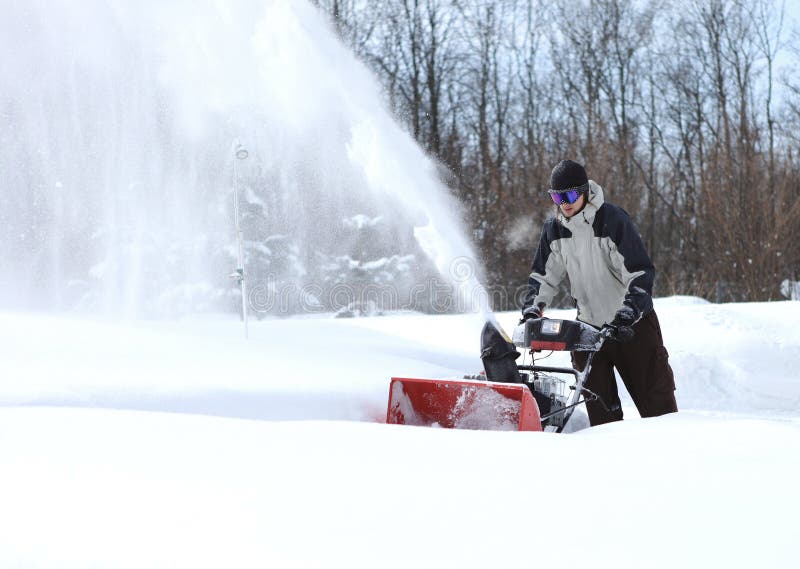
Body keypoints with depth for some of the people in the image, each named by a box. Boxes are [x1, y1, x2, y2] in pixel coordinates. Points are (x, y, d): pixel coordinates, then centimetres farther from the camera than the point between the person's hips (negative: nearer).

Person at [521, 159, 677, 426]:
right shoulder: (554, 229, 2)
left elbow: (640, 272, -18)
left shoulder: (612, 219, -15)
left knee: (657, 398, -2)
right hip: (589, 323, 5)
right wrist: (532, 308, -6)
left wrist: (628, 312, -28)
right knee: (599, 404, 2)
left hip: (633, 323, -4)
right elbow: (543, 274, 11)